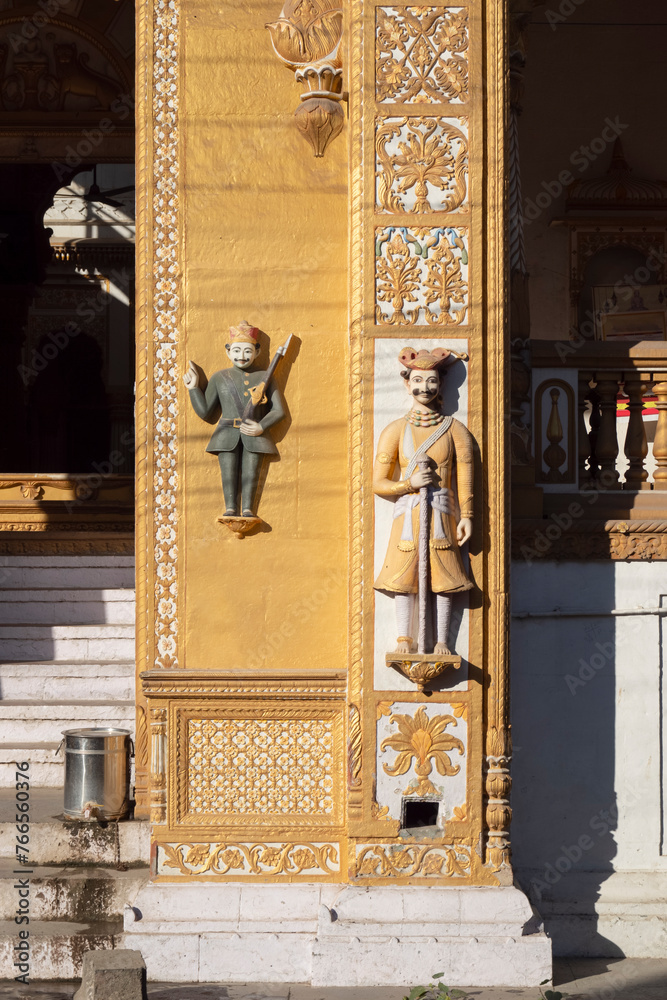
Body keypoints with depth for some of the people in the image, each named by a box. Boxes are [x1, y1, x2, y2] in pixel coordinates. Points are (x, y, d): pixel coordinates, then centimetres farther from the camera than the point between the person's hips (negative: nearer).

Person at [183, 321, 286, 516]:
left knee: (251, 470, -10)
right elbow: (204, 411, 11)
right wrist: (194, 388, 2)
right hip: (227, 434, 1)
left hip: (254, 435, -1)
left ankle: (248, 509, -11)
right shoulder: (219, 378, 12)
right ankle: (230, 508, -9)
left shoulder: (263, 378, 9)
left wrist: (261, 427, -9)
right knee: (228, 470, -9)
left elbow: (279, 410, 6)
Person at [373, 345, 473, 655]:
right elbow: (378, 483, 5)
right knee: (404, 579, -2)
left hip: (441, 515, 0)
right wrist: (410, 484, -10)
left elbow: (465, 479, 4)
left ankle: (441, 642, 4)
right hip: (407, 514, 0)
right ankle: (404, 641, 4)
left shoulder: (454, 430, 7)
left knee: (443, 580, -2)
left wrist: (466, 516, -4)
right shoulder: (396, 430, 6)